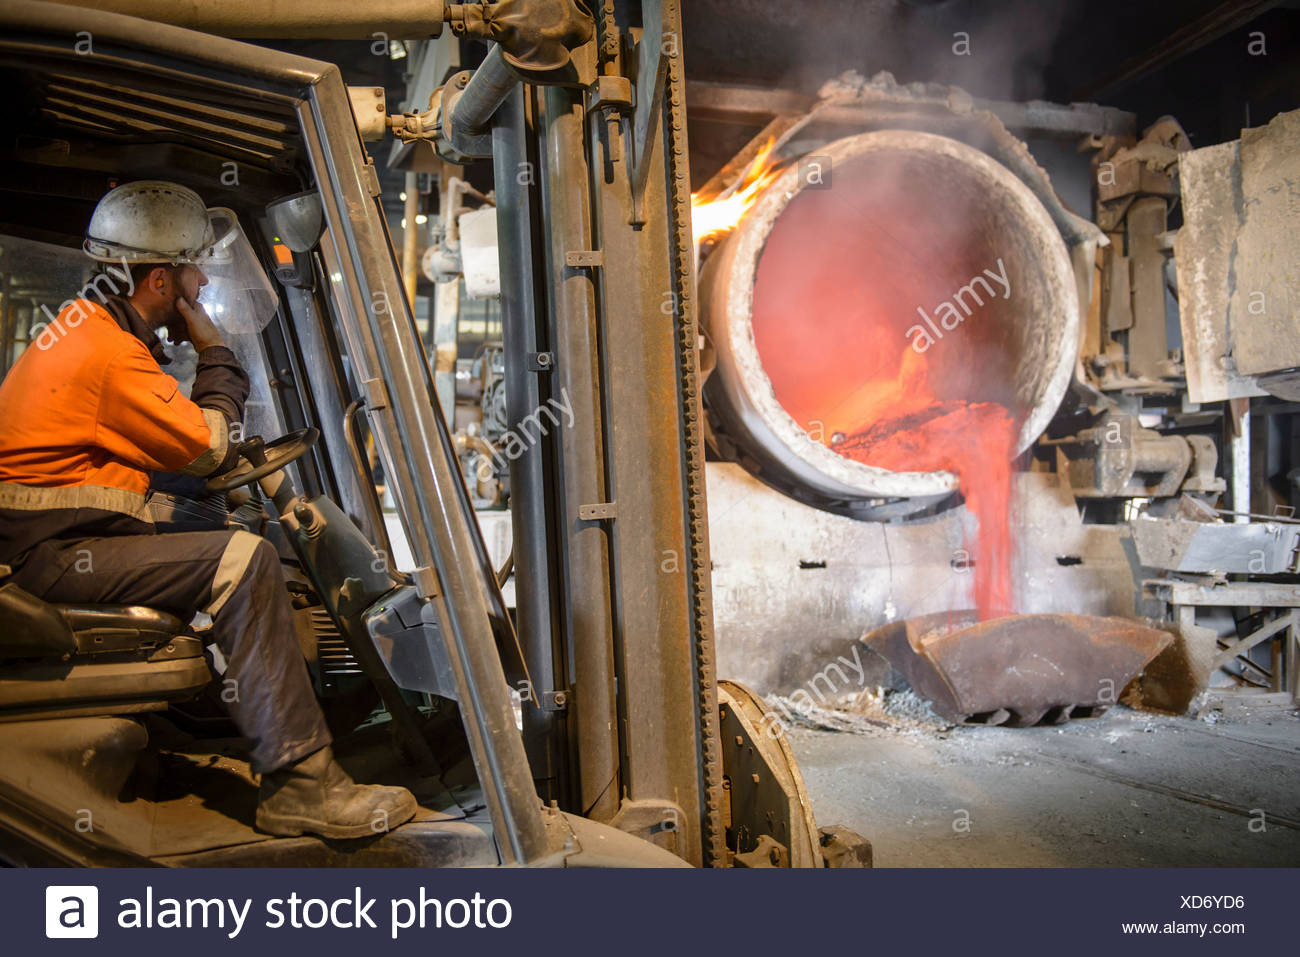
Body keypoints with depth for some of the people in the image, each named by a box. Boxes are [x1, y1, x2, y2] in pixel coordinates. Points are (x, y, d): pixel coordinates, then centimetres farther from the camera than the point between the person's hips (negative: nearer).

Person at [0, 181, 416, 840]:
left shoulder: (84, 323, 15)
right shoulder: (111, 354, -19)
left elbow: (176, 437, 19)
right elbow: (209, 448, -12)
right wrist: (214, 350, -2)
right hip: (54, 553, -11)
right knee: (244, 564, -24)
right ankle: (299, 784, -25)